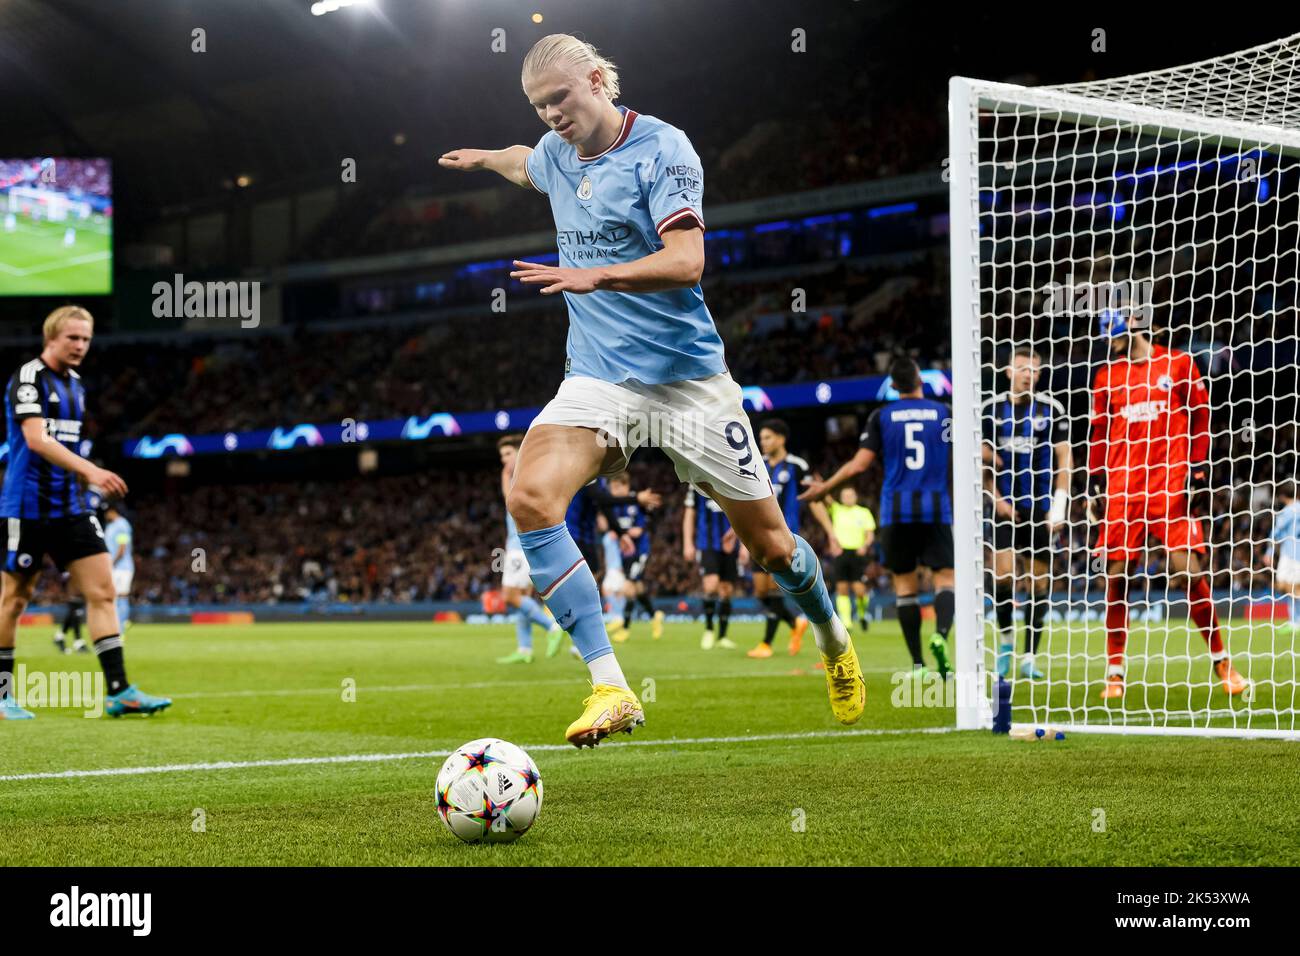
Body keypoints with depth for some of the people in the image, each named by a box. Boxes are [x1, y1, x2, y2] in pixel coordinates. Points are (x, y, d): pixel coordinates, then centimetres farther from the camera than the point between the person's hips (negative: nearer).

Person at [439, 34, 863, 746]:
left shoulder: (661, 149, -11)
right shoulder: (556, 153, 9)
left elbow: (685, 261, -23)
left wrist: (593, 277, -33)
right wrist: (482, 158, 49)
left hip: (687, 373, -4)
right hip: (598, 376, 5)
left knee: (770, 545, 4)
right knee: (530, 496, -25)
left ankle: (834, 641, 39)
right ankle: (610, 688, -25)